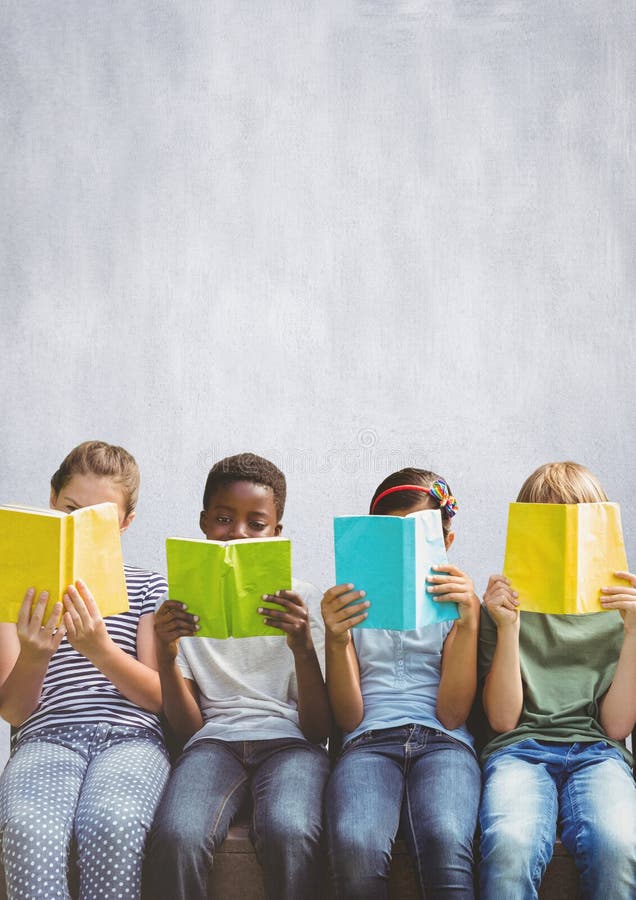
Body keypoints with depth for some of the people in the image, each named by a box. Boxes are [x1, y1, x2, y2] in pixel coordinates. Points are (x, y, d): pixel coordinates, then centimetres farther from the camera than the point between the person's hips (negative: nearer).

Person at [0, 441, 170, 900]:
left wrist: (100, 649, -15)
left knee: (113, 825, -36)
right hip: (46, 736, 0)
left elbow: (160, 698, 5)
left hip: (131, 735, 0)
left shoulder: (147, 586, 15)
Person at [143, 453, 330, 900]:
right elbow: (188, 727, 6)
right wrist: (166, 655, -11)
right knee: (177, 838, -34)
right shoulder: (185, 606, 14)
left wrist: (303, 647, -16)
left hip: (289, 741, -1)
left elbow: (318, 728, 1)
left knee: (290, 834, -37)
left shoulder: (303, 602, 11)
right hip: (215, 741, 1)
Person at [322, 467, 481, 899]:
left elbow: (451, 715, 3)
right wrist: (336, 639, -9)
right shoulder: (355, 604, 18)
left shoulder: (456, 603, 17)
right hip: (369, 741, 1)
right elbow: (349, 718, 8)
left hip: (442, 743, 0)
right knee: (356, 846, -36)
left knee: (447, 844, -38)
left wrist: (468, 622, -7)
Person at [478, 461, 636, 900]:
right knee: (510, 847, -37)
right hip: (521, 748, -1)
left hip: (596, 752, 1)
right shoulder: (507, 605, 13)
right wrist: (508, 628, -5)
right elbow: (503, 719, 5)